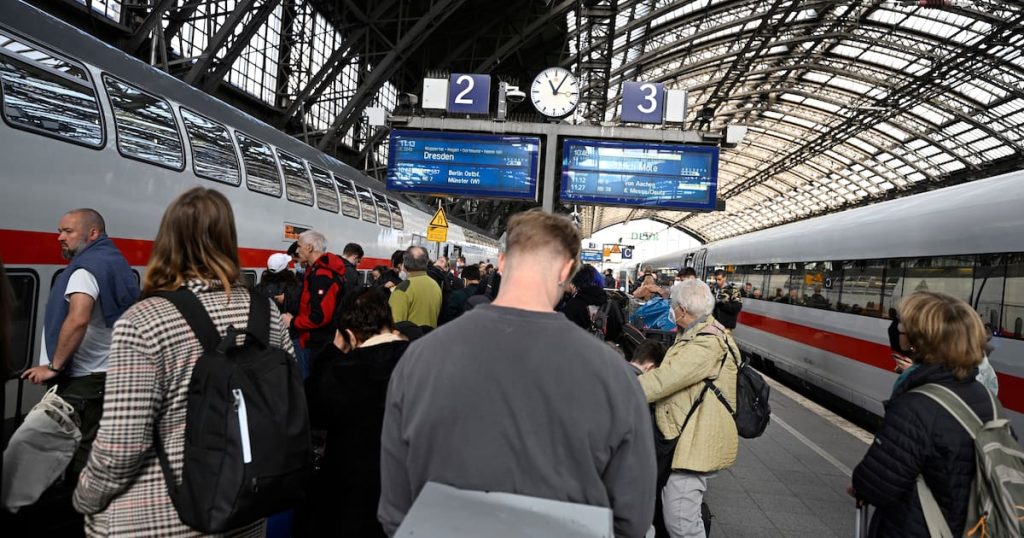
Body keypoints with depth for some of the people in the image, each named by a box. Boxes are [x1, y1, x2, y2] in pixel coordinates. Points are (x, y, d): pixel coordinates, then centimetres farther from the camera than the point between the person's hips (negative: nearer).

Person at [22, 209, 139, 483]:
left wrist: (54, 367, -21)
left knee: (80, 454, -1)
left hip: (84, 380, -9)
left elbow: (78, 320, -29)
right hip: (111, 374, 9)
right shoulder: (116, 262, 14)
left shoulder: (87, 267, -15)